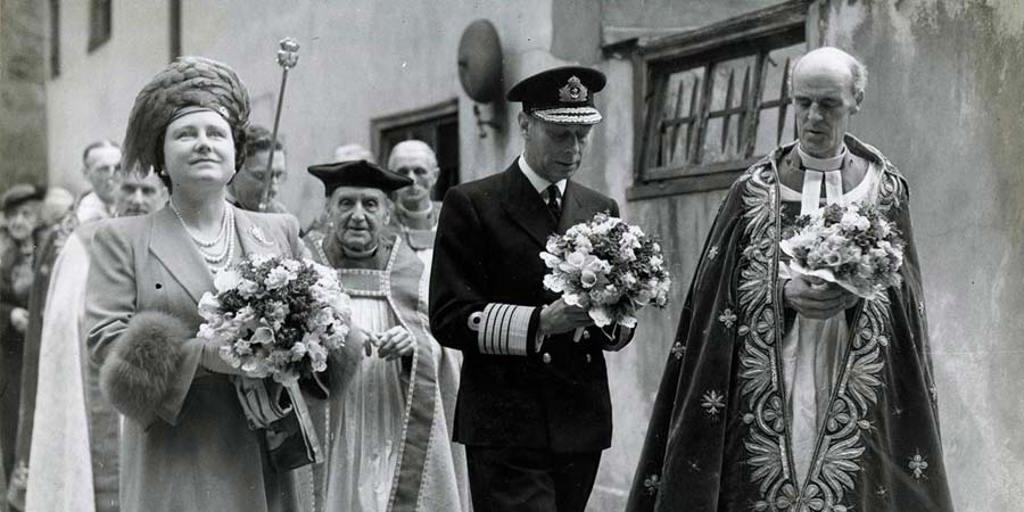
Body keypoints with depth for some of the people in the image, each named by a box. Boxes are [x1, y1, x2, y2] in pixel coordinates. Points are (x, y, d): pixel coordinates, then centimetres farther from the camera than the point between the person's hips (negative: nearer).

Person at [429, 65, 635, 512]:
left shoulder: (601, 210, 16)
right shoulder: (471, 204, 0)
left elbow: (621, 331, 16)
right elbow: (449, 318, -8)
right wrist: (538, 322, -20)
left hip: (582, 427, 5)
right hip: (507, 429, -5)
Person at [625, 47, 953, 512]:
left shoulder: (885, 187, 7)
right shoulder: (756, 189, 4)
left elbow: (900, 285, 5)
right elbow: (727, 287, 1)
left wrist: (856, 294, -16)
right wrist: (786, 291, -18)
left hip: (851, 386, 1)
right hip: (772, 385, -1)